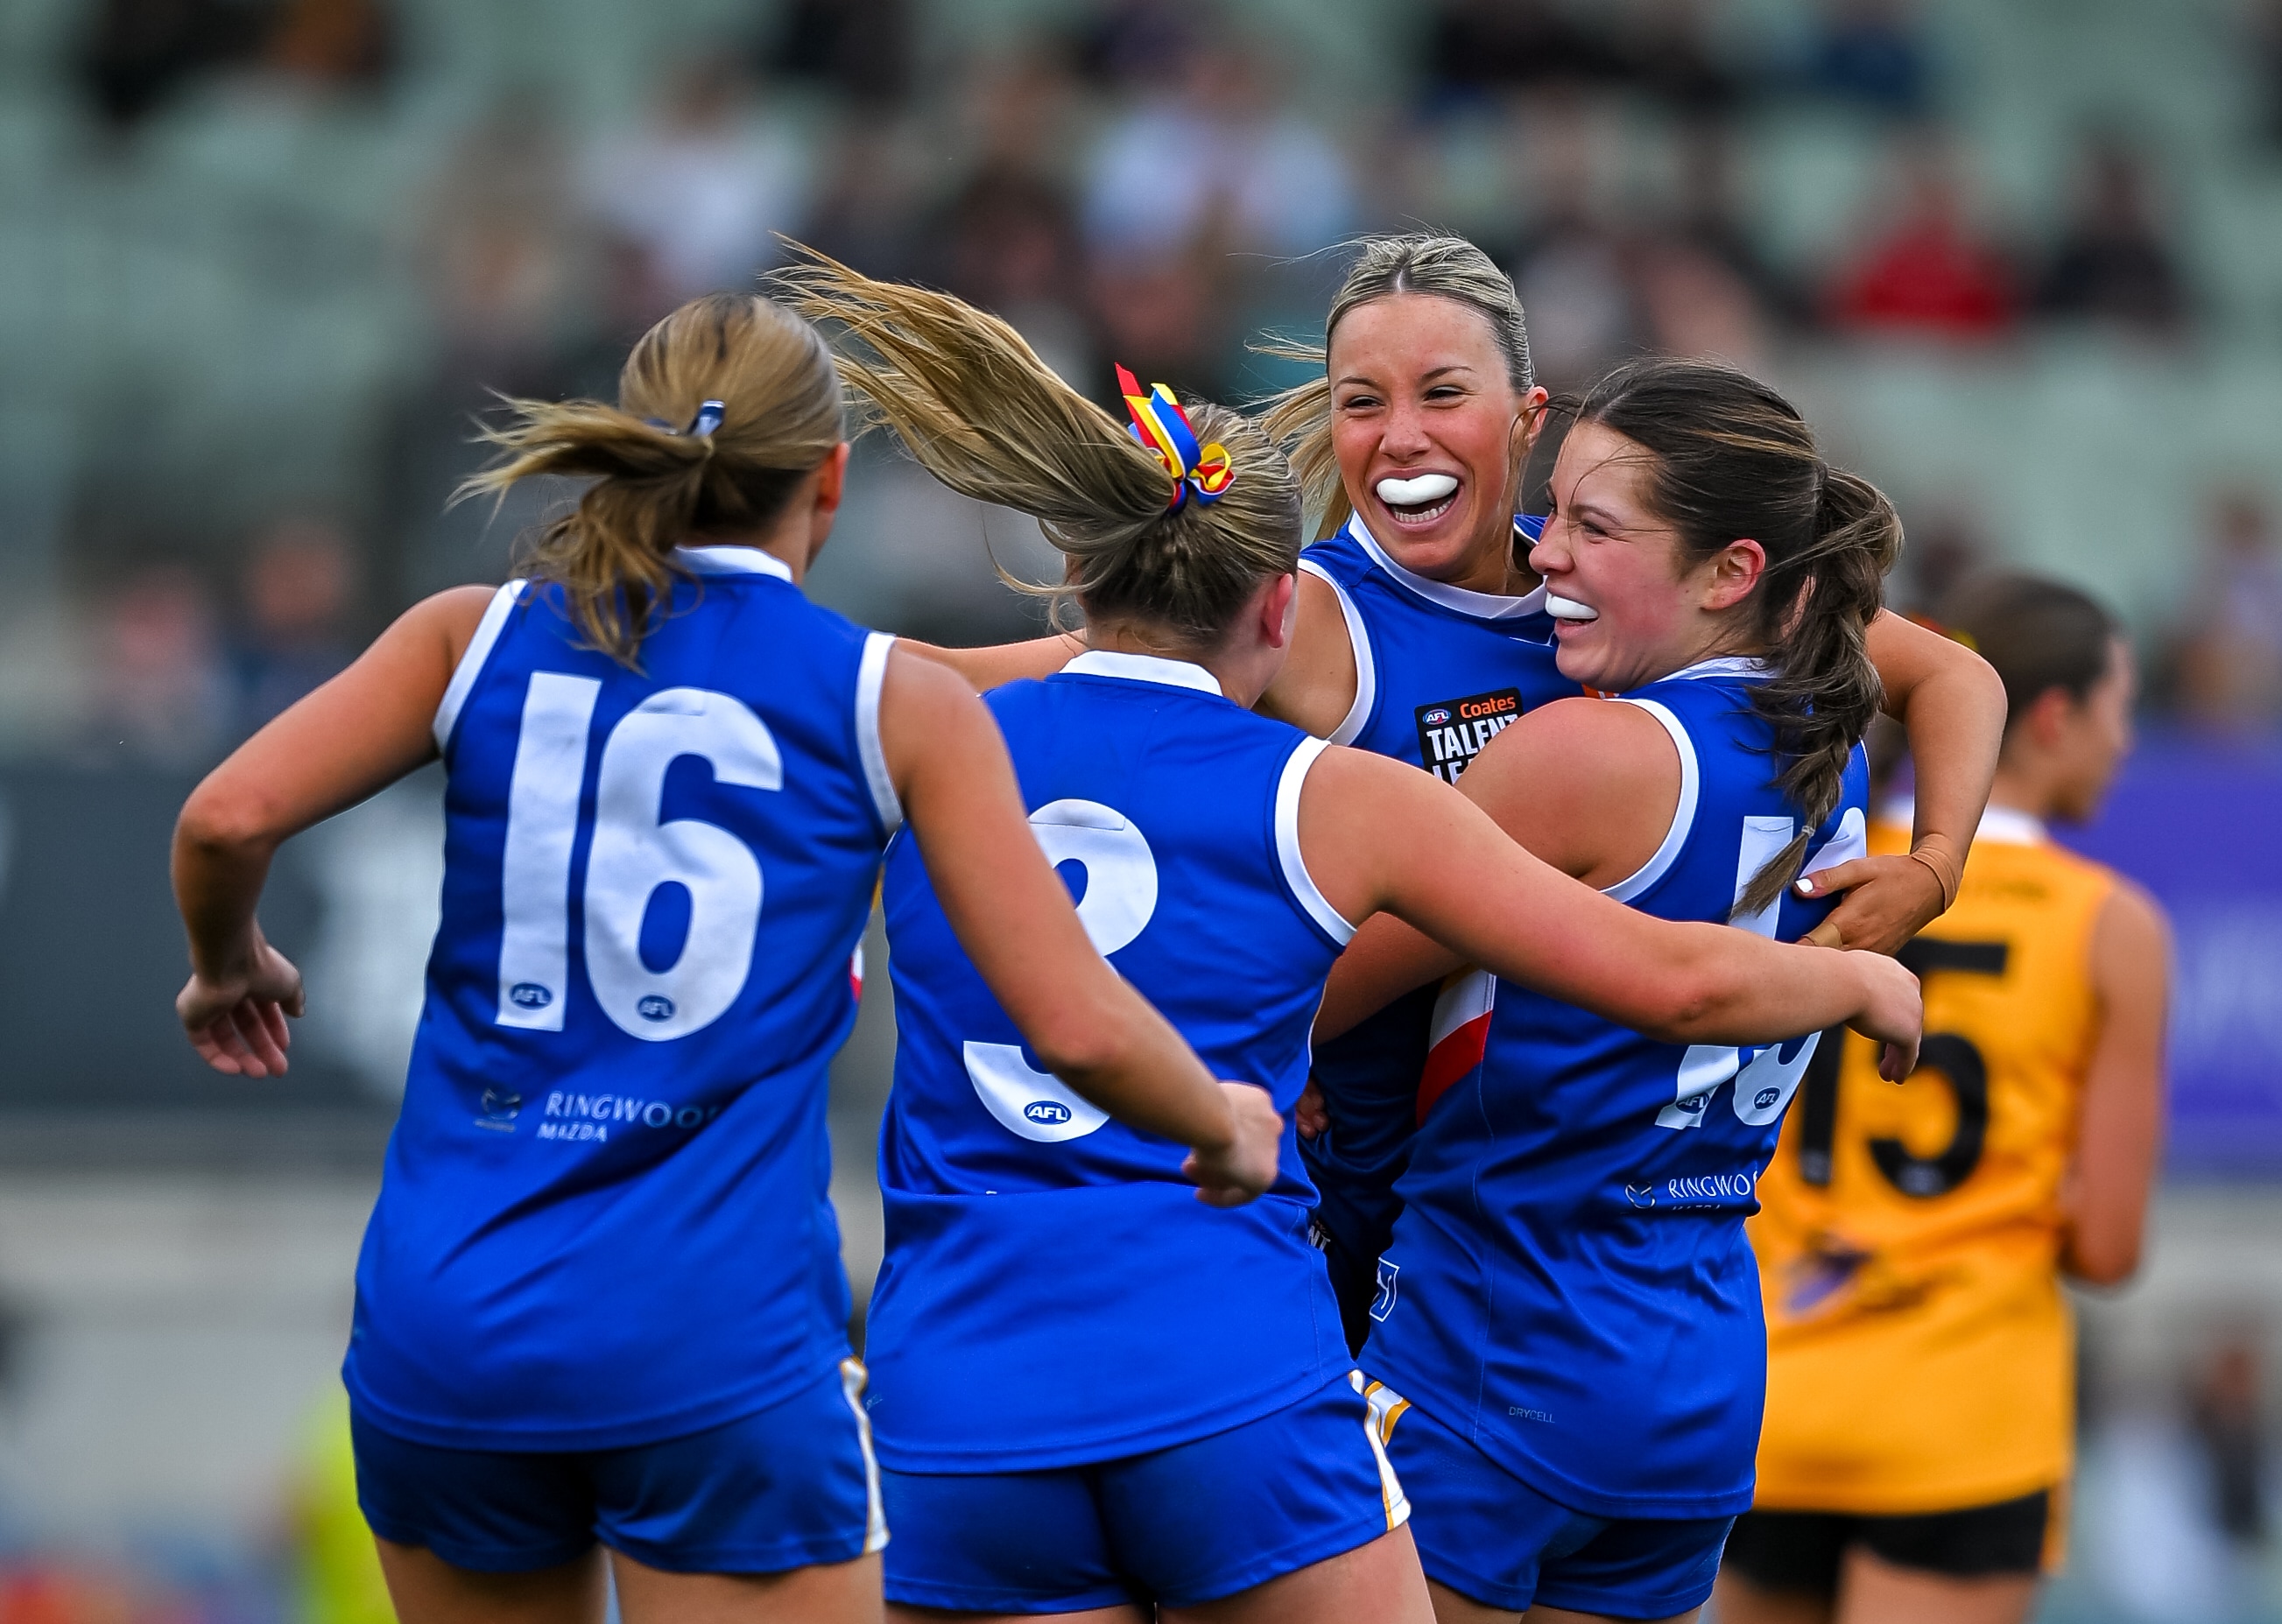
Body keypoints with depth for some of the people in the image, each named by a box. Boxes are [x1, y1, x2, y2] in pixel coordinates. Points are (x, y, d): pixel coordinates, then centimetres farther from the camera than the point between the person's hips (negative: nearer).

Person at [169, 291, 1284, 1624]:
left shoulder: (480, 635, 6)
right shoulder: (898, 703, 1)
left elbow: (228, 818, -6)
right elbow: (1076, 1026, -4)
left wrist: (231, 965, 16)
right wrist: (1226, 1126, 16)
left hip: (445, 1315, 3)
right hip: (722, 1341, -3)